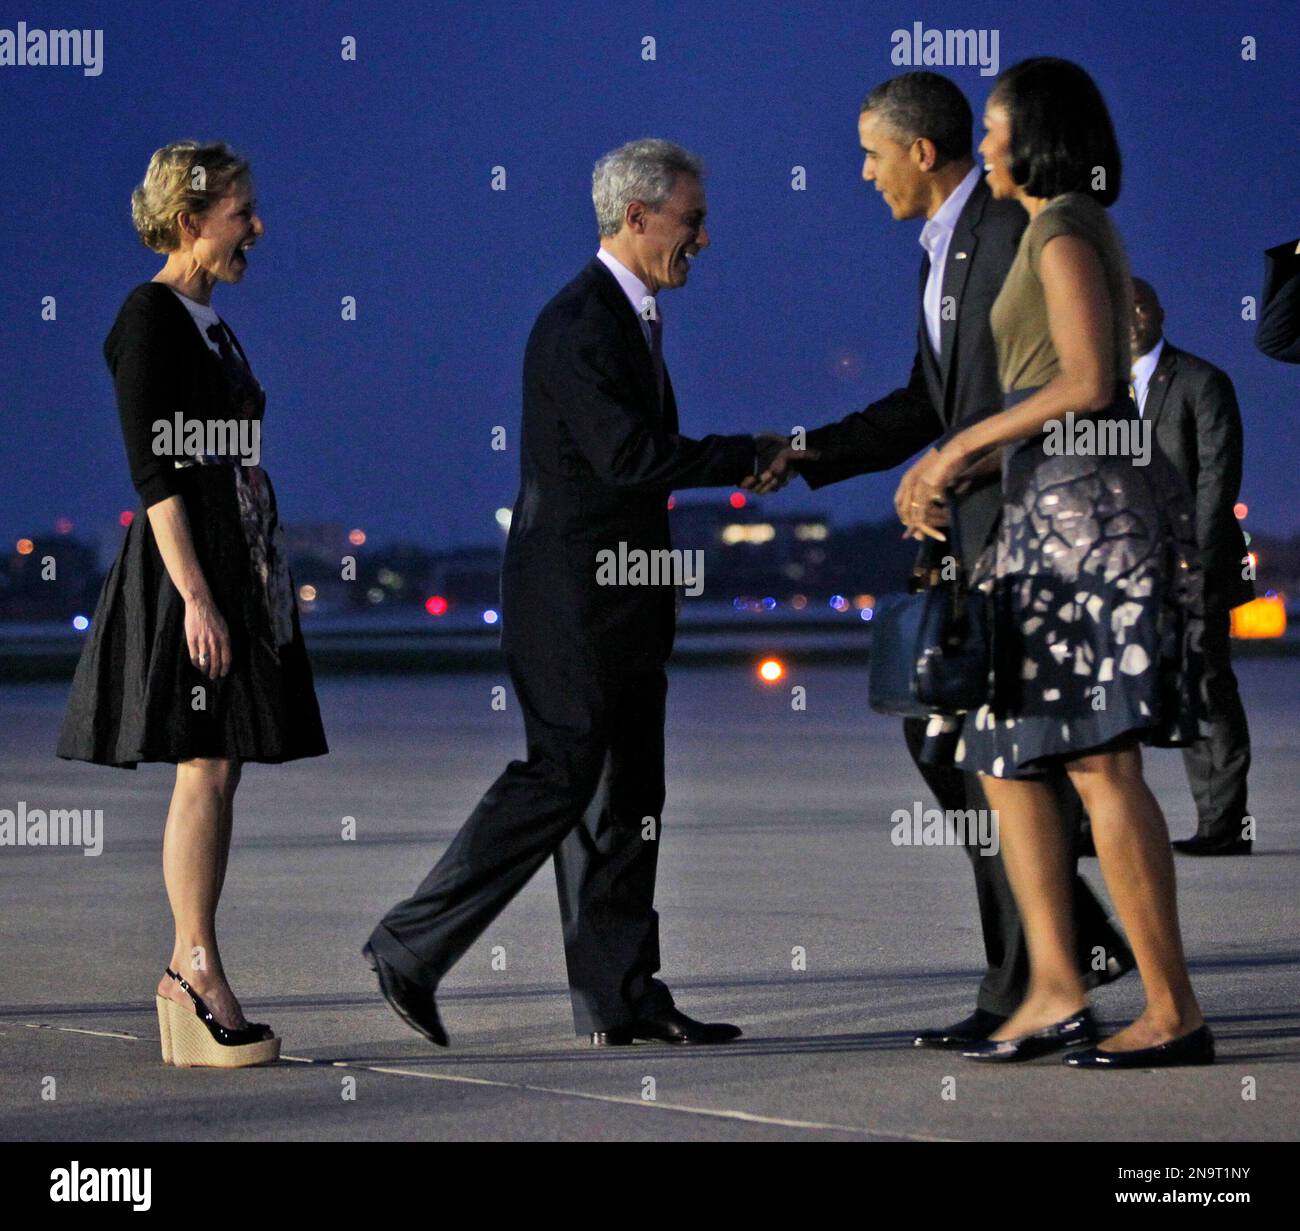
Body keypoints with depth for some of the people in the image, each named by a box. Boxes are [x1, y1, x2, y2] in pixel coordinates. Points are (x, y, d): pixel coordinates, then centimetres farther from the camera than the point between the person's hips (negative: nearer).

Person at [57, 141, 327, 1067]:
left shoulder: (207, 323, 18)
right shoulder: (151, 320, -10)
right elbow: (154, 470, -16)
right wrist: (196, 595, -21)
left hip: (238, 565, 9)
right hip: (188, 568, -9)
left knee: (217, 774, 7)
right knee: (205, 771, -10)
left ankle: (191, 974, 9)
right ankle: (198, 969, -8)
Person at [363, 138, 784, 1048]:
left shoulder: (633, 317, 16)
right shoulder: (578, 324, -16)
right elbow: (627, 453, -24)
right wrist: (755, 457, -18)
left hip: (622, 602, 10)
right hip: (572, 597, -10)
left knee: (626, 797, 7)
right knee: (559, 778, -10)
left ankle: (621, 999, 9)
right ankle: (411, 948, -4)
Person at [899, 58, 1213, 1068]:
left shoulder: (1063, 228, -7)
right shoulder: (1080, 231, 23)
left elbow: (1088, 384, -17)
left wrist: (966, 444, -9)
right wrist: (948, 471, 19)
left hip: (1087, 502, -11)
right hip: (1055, 506, 11)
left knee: (1099, 757, -13)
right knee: (1005, 751, 9)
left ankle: (1176, 1010, -15)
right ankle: (1055, 991, 6)